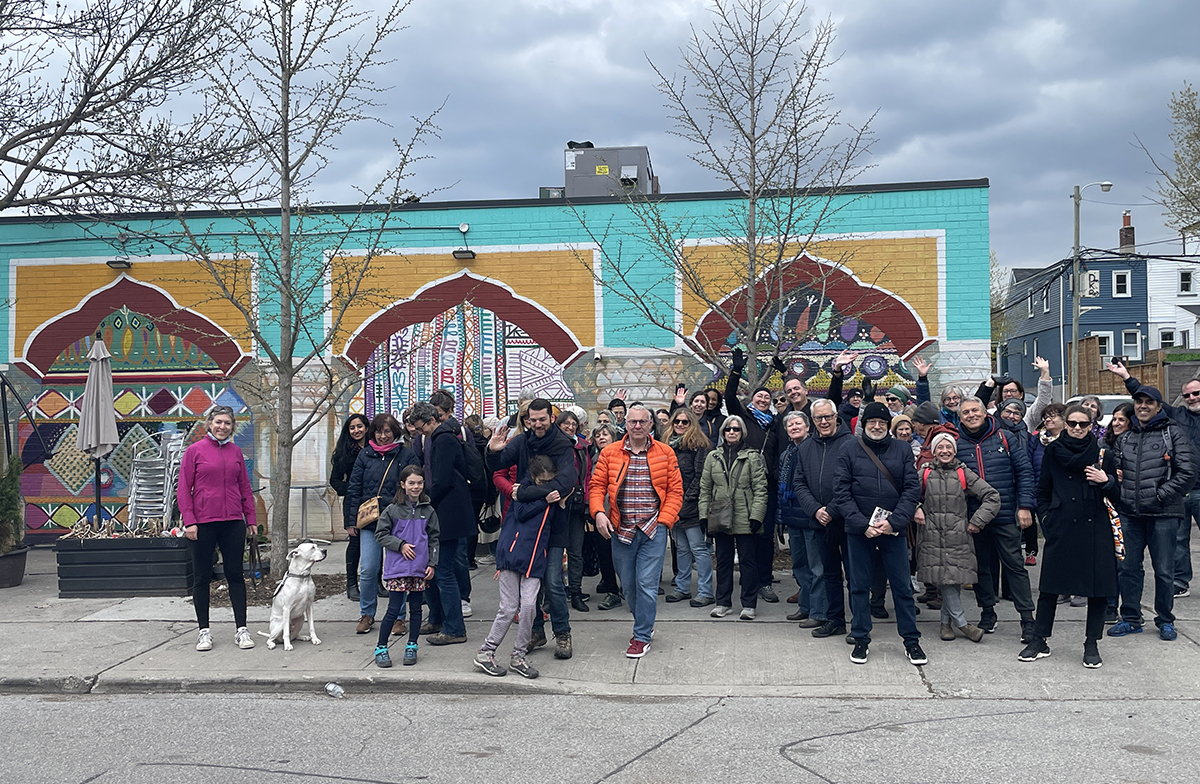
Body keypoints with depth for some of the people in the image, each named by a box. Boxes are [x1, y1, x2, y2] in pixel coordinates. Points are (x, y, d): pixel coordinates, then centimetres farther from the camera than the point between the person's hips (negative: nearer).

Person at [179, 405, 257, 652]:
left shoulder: (236, 452, 9)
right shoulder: (195, 451, -2)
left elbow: (245, 488, 14)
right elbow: (184, 488, -3)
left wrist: (251, 519, 11)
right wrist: (189, 521, -10)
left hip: (233, 522, 3)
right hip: (203, 523, -3)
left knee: (235, 575, 5)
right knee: (201, 578, 6)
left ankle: (241, 629, 11)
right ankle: (204, 630, 16)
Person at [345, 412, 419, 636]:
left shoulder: (406, 455, 2)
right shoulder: (365, 455, 9)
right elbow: (354, 489, 11)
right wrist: (351, 520, 6)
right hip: (369, 521, 2)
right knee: (368, 570, 0)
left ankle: (398, 617, 13)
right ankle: (367, 615, 16)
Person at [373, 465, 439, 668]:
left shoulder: (428, 511, 6)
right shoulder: (392, 510, -2)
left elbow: (434, 539, 10)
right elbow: (380, 535, 1)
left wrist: (432, 563, 3)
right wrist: (400, 545, -11)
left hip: (420, 568, 3)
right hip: (397, 568, -3)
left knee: (415, 609, 10)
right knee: (394, 609, -3)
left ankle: (411, 647, 22)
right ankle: (381, 648, 9)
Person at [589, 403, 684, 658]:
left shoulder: (665, 453, 3)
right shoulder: (609, 453, 5)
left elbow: (675, 490, 3)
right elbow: (597, 486, 5)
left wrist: (664, 520, -7)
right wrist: (598, 512, -12)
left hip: (654, 530, -2)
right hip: (621, 530, 2)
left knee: (647, 583, -5)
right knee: (628, 584, 10)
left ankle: (642, 637, 6)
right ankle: (644, 622, 34)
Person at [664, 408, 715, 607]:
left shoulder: (698, 445, -6)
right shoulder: (669, 445, 16)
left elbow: (700, 475, -11)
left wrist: (688, 498, -14)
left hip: (691, 505, -7)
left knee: (698, 548, -6)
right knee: (681, 548, 14)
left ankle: (705, 591, -3)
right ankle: (682, 588, 21)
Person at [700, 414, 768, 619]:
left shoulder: (752, 457, 0)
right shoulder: (713, 457, 10)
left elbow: (760, 489, -4)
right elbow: (705, 488, 10)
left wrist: (756, 515, -11)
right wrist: (704, 515, 3)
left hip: (744, 519, -3)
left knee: (747, 560, 2)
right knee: (723, 561, 11)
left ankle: (749, 604, 10)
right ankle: (723, 602, 20)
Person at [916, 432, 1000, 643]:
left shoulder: (964, 474, 5)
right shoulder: (925, 474, 6)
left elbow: (992, 497, 5)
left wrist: (977, 521, 0)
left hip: (958, 537, 1)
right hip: (932, 537, 0)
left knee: (954, 580, -1)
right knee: (943, 580, -7)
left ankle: (946, 621, 15)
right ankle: (961, 623, 0)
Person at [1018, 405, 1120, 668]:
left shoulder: (1103, 454, 5)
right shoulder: (1053, 451, 6)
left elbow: (1116, 495, 7)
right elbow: (1043, 491, 13)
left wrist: (1106, 481, -12)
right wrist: (1046, 517, 2)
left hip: (1095, 529, 0)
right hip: (1061, 528, 0)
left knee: (1098, 587, 2)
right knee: (1049, 586, 2)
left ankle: (1092, 644, 14)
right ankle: (1039, 641, 13)